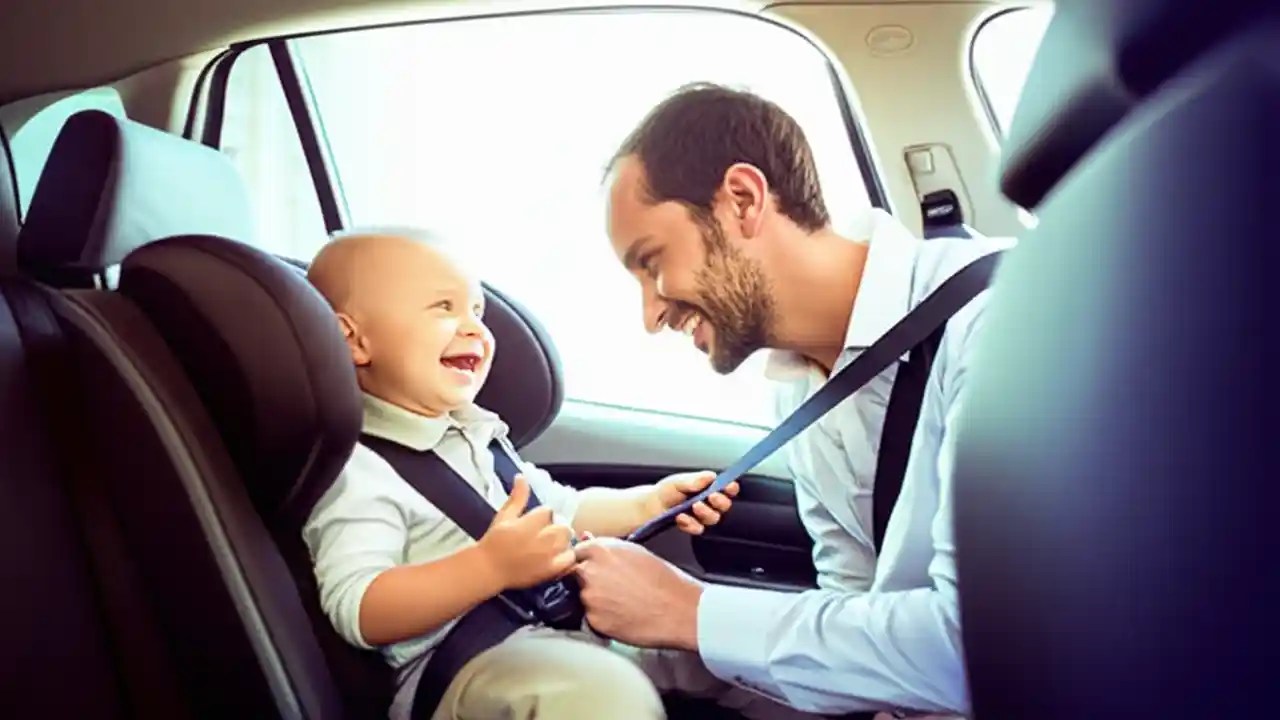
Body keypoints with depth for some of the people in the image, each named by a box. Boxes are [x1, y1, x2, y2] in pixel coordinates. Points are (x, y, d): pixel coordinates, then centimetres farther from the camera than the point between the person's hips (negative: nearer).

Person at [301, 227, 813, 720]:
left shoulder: (475, 436, 20)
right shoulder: (358, 467, -9)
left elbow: (558, 512, 31)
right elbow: (357, 611, -22)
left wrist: (646, 503, 15)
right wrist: (491, 566, -34)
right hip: (460, 665, -9)